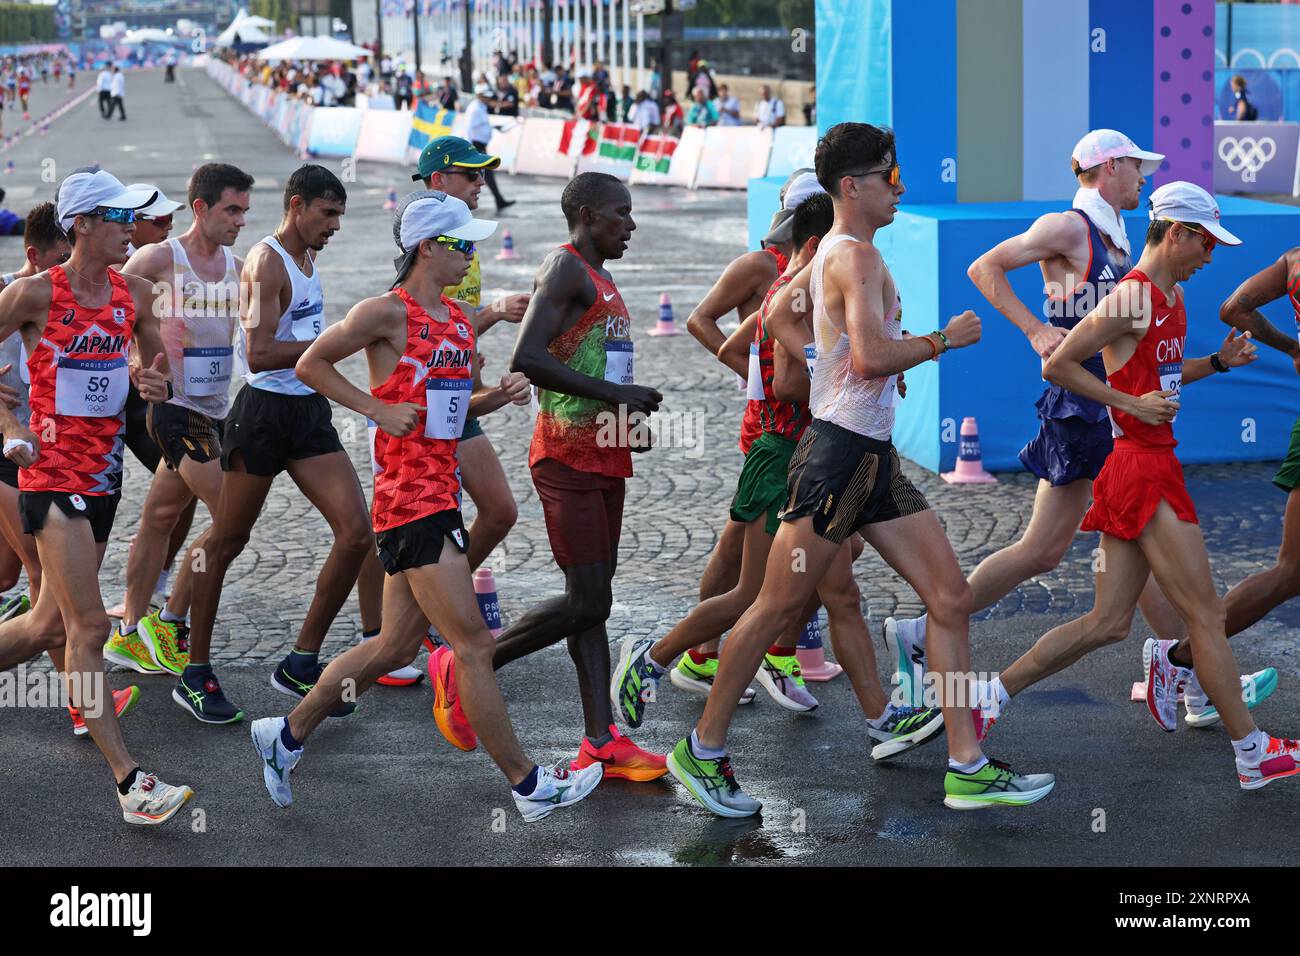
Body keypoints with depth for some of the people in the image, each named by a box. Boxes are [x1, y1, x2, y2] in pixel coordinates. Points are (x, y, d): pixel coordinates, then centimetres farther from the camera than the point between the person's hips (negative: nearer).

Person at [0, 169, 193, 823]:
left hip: (105, 468, 7)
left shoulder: (134, 292, 5)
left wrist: (155, 383, -2)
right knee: (89, 627, -11)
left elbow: (154, 359, 21)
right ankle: (129, 782, -12)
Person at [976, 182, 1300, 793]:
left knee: (1107, 623, 10)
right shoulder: (1134, 297, -14)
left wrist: (1219, 362, 14)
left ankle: (992, 696, 14)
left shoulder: (1172, 297, 16)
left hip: (1153, 463, 10)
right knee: (1205, 614, -3)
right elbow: (1057, 365, -13)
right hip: (1142, 469, -10)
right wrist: (1132, 404, -15)